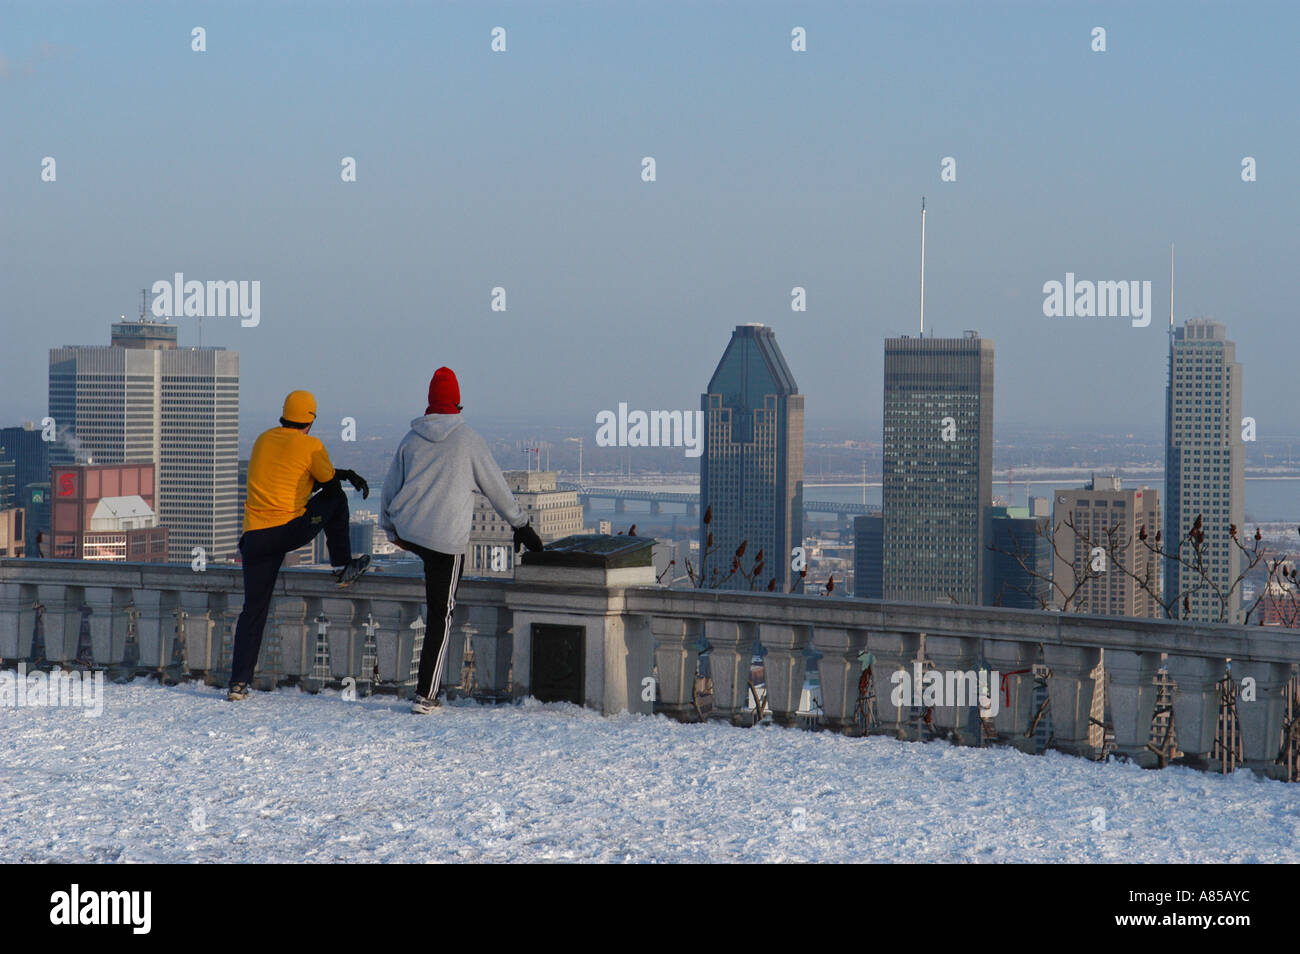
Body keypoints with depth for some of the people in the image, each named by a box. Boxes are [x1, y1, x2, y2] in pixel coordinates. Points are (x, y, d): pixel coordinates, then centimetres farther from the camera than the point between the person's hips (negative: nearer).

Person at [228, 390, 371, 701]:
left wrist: (342, 473, 24)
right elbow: (330, 486, 6)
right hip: (291, 530, -4)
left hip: (254, 536, 4)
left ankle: (239, 682, 1)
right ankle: (343, 566, 25)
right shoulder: (310, 445, -2)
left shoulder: (263, 440, 16)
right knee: (337, 499, 23)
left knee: (253, 609, 9)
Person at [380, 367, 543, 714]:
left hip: (408, 530, 4)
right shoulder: (469, 441, -3)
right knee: (440, 616, 2)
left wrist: (390, 528, 29)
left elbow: (390, 489, 13)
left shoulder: (411, 440, 5)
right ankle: (426, 695, -1)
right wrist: (521, 524, 17)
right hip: (447, 539, -4)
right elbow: (496, 487, 5)